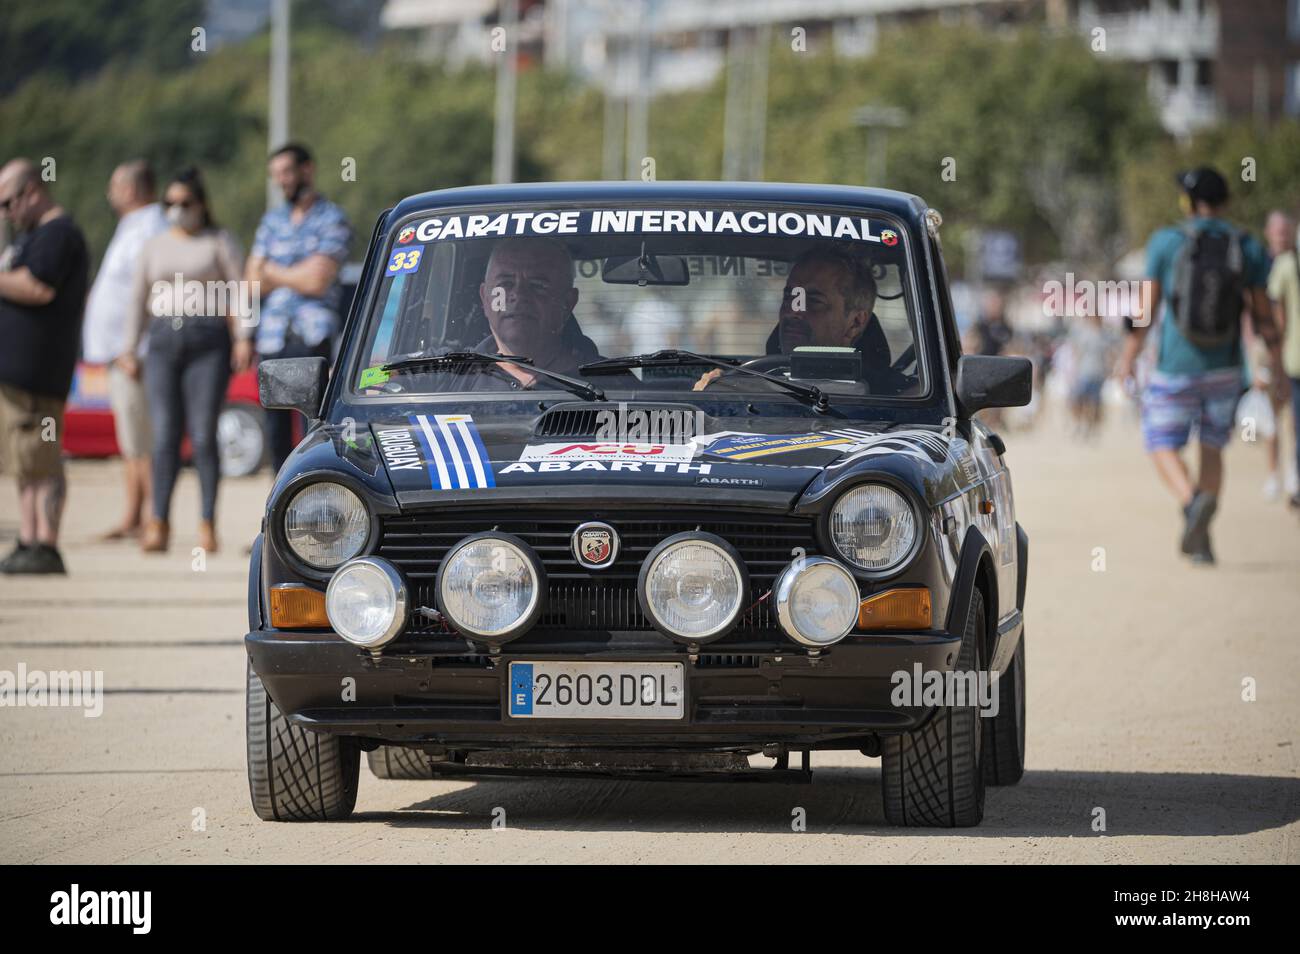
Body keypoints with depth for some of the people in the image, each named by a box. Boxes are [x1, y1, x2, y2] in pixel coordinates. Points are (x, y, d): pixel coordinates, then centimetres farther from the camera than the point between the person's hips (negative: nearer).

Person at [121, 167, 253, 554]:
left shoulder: (218, 242, 8)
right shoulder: (155, 246, 19)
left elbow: (238, 290, 0)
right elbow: (139, 297, 22)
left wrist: (243, 337, -12)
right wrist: (130, 347, 18)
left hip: (208, 340, -3)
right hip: (163, 340, 3)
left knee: (203, 435, -8)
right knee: (165, 435, -4)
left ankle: (208, 523, -3)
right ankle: (159, 522, -2)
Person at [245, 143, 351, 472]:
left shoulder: (332, 220, 2)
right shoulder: (272, 220, 20)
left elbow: (317, 281, -9)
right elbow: (253, 284, 11)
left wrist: (274, 272, 4)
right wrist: (296, 276, -3)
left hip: (312, 340, -5)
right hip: (272, 340, 6)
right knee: (277, 432, 5)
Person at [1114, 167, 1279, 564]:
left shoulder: (1166, 242, -7)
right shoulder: (1247, 248, -2)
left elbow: (1146, 306, -6)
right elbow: (1263, 316, -1)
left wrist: (1127, 358, 3)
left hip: (1176, 368, -3)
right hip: (1225, 368, 3)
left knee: (1164, 446, 6)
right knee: (1212, 448, 18)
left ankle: (1192, 500, -26)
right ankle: (1200, 539, 8)